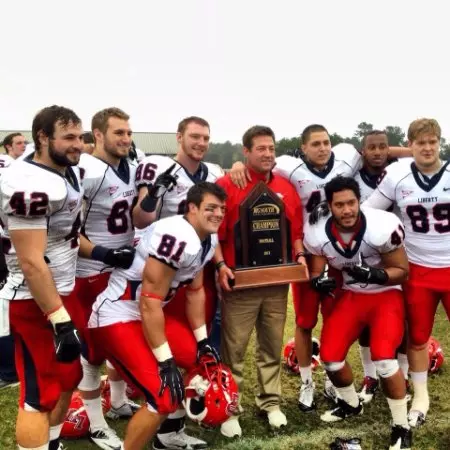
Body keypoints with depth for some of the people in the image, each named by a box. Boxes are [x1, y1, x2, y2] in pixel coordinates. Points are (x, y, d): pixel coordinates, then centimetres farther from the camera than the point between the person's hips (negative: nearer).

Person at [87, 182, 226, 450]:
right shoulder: (179, 238, -28)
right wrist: (165, 362, -20)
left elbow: (195, 291, 15)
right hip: (118, 318, -10)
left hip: (150, 311, 10)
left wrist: (202, 340, 15)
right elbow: (150, 303, -26)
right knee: (165, 396, -16)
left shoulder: (209, 240, 3)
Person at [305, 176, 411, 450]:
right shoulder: (318, 235, -16)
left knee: (383, 357, -22)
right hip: (351, 295, 4)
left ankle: (402, 427, 0)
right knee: (330, 356, -1)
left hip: (386, 294, -4)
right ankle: (351, 404, 31)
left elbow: (402, 271, -15)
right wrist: (319, 281, -22)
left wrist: (374, 274, -34)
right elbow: (317, 271, 1)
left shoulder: (383, 227, -27)